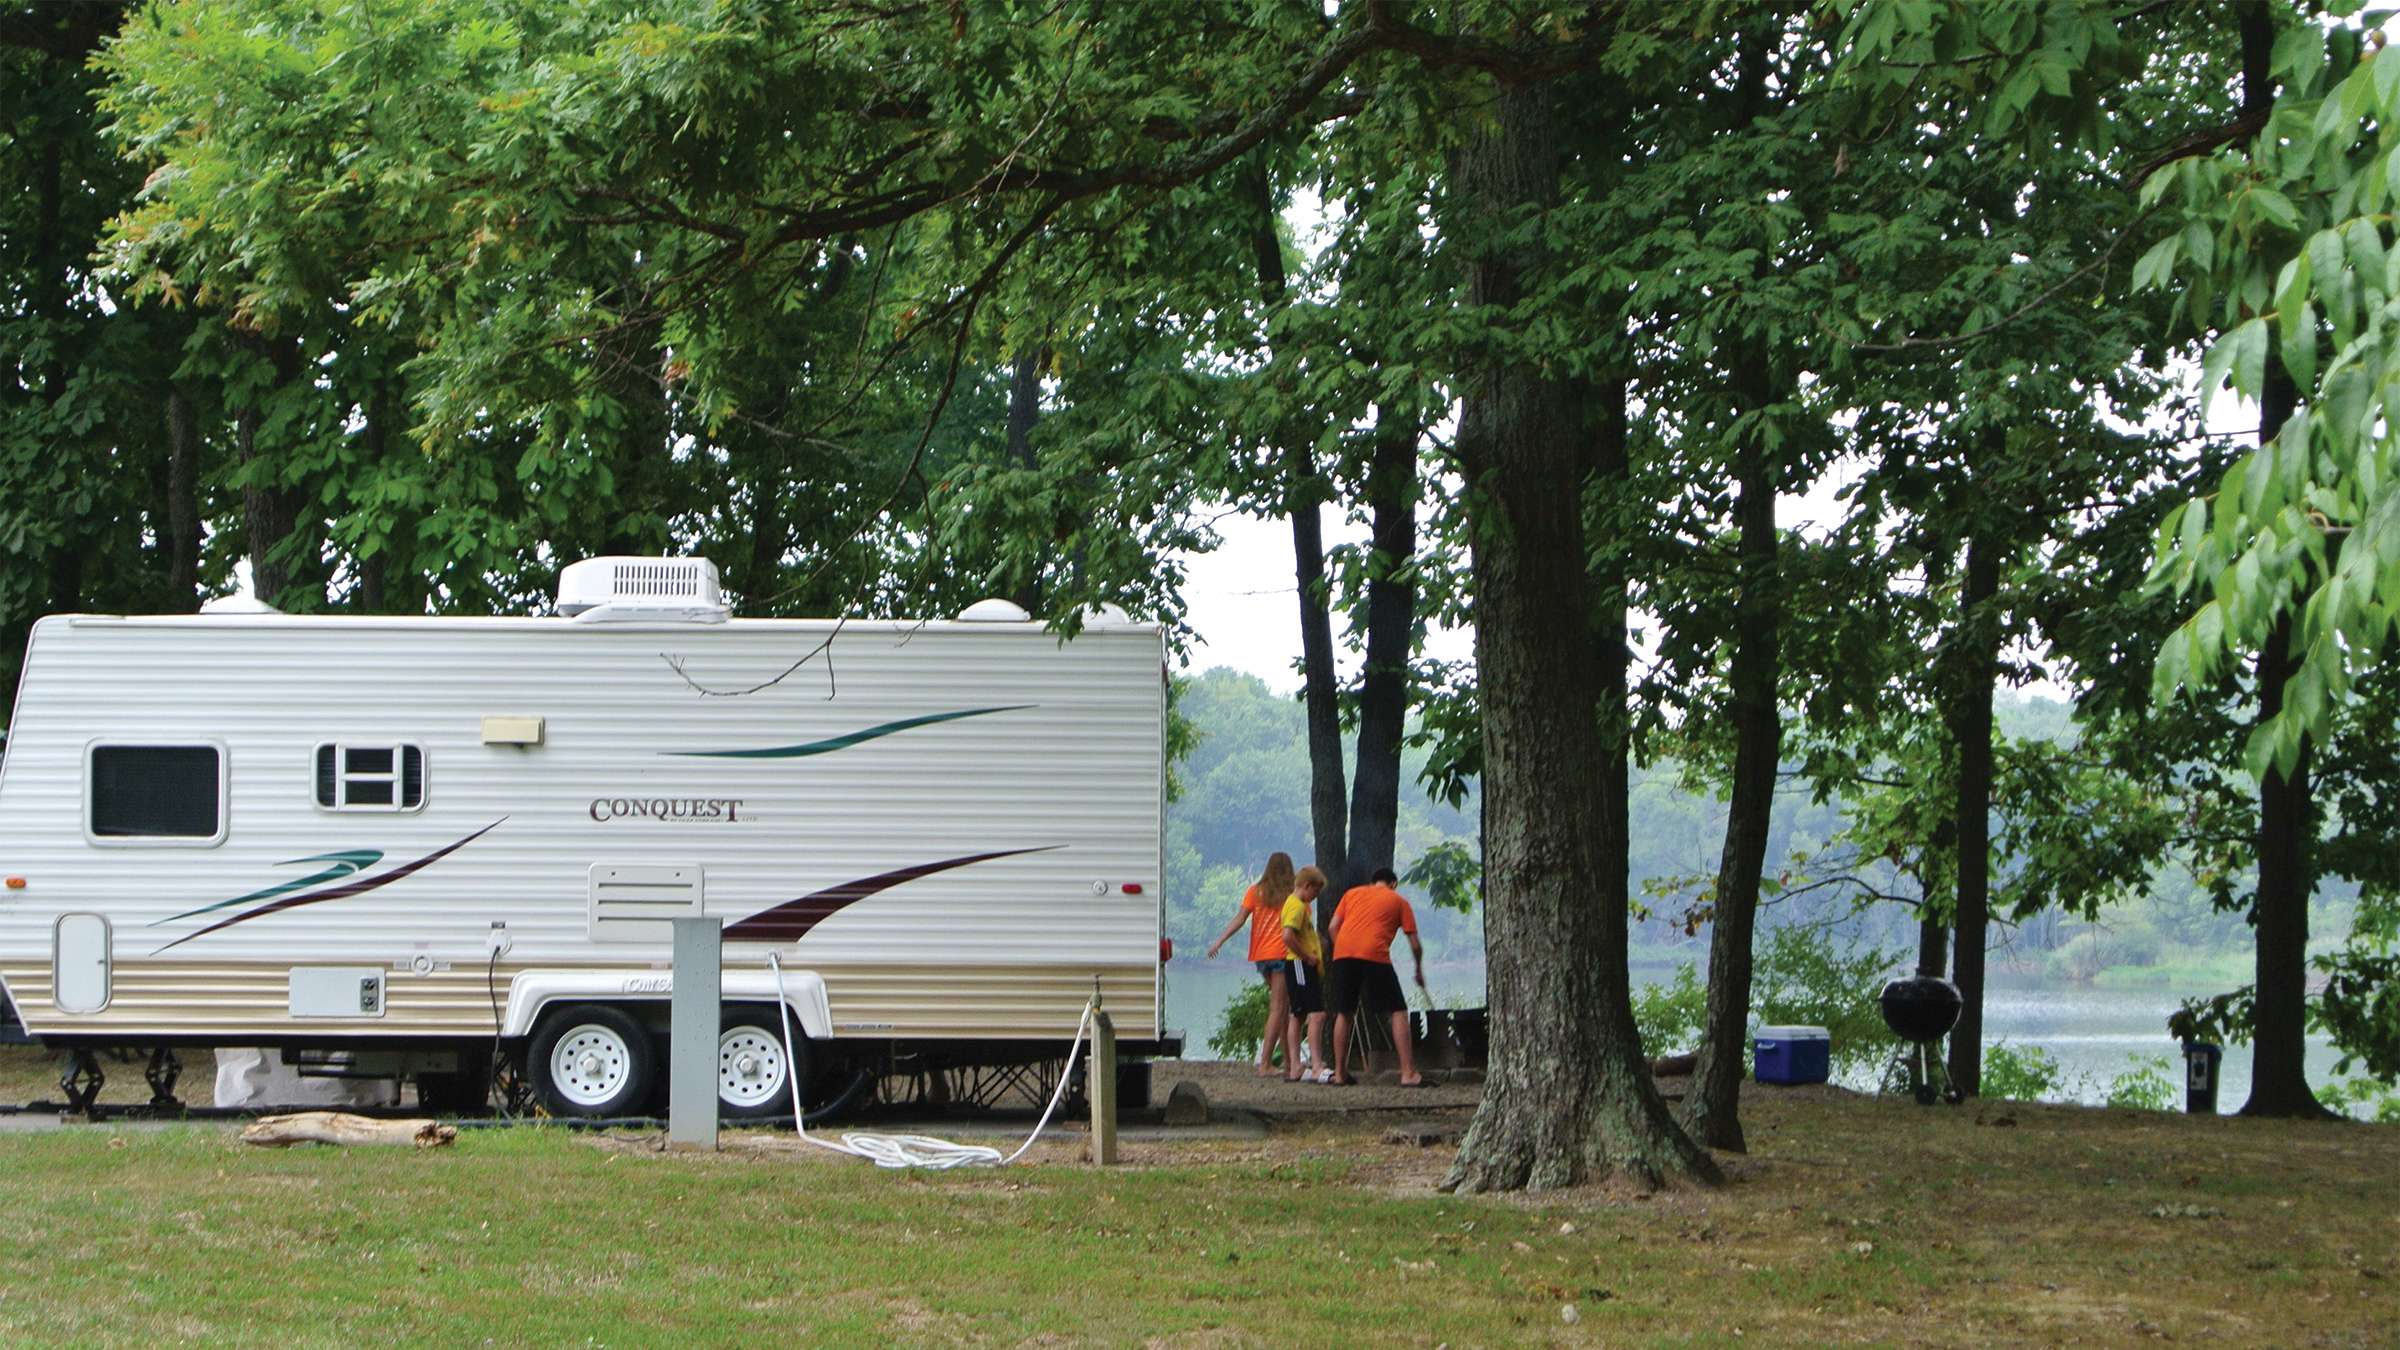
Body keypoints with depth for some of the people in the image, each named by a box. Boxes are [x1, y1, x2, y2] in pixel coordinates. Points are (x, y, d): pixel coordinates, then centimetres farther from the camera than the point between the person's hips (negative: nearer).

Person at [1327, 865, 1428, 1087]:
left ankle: (1339, 1073, 19)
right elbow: (1415, 944, 16)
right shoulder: (1398, 901, 19)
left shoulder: (1352, 893, 26)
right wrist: (1419, 971, 31)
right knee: (1398, 1012, 2)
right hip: (1375, 955, -3)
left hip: (1342, 953, 3)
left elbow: (1333, 926, 16)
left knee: (1344, 1014, 16)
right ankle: (1408, 1073, -7)